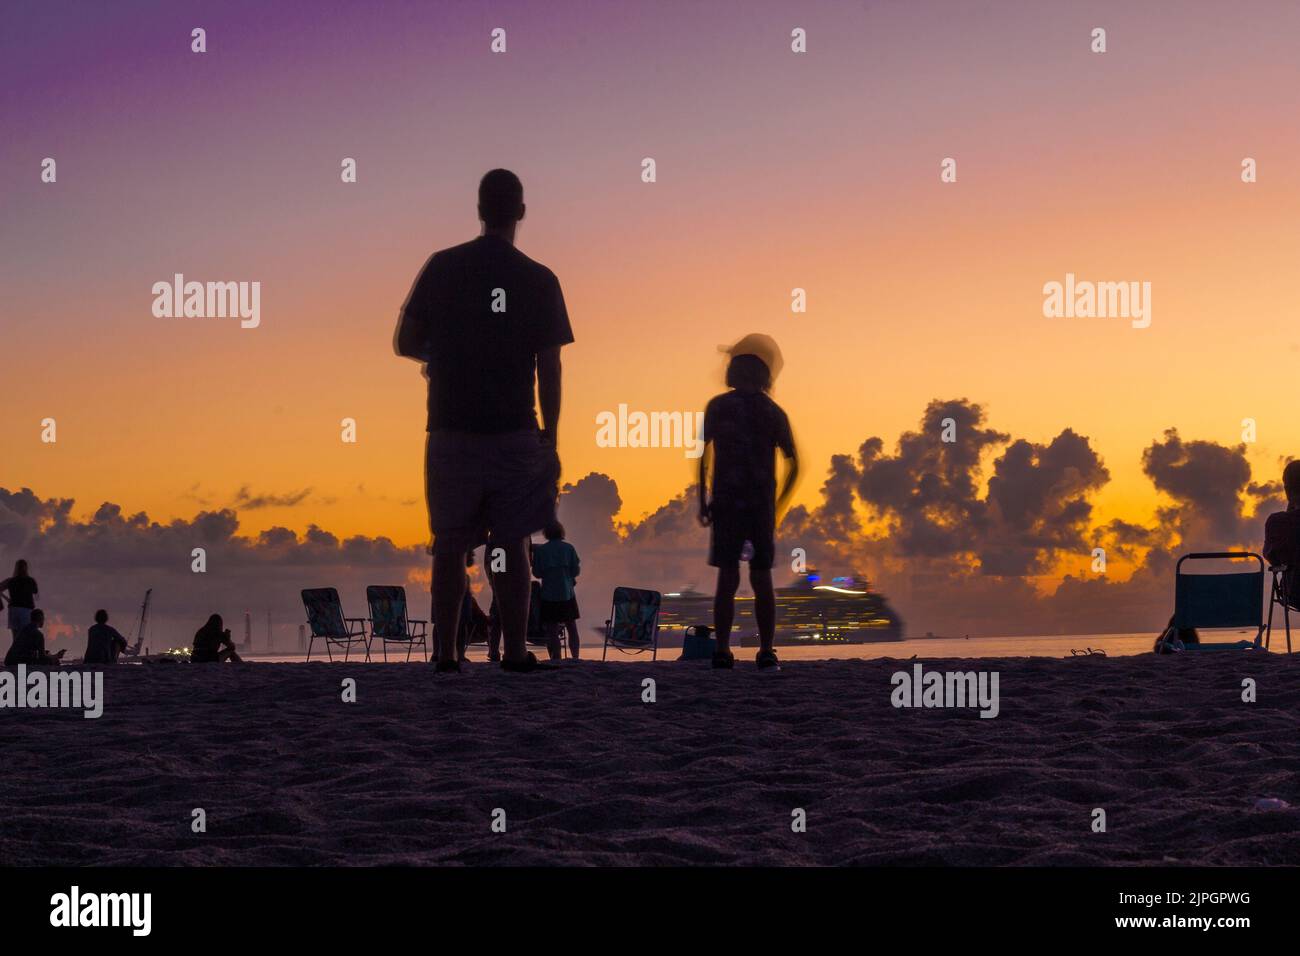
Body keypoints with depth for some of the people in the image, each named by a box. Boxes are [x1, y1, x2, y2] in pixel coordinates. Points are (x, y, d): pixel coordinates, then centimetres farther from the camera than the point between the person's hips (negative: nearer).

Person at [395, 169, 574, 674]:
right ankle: (515, 653, 6)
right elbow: (549, 371, -1)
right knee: (512, 546, 6)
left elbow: (405, 343, 2)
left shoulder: (442, 267, -1)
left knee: (449, 546, 5)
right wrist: (551, 443, 7)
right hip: (516, 436, 0)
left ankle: (446, 655, 2)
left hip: (451, 431, 1)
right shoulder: (539, 280, -2)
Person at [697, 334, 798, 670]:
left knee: (727, 578, -1)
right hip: (761, 504, 1)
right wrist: (778, 506, 12)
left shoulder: (717, 406, 2)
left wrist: (703, 502, 3)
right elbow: (793, 464, 5)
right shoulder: (773, 412, 5)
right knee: (762, 578, 6)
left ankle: (722, 651, -8)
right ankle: (766, 651, 3)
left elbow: (704, 457, -1)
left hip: (726, 503, -1)